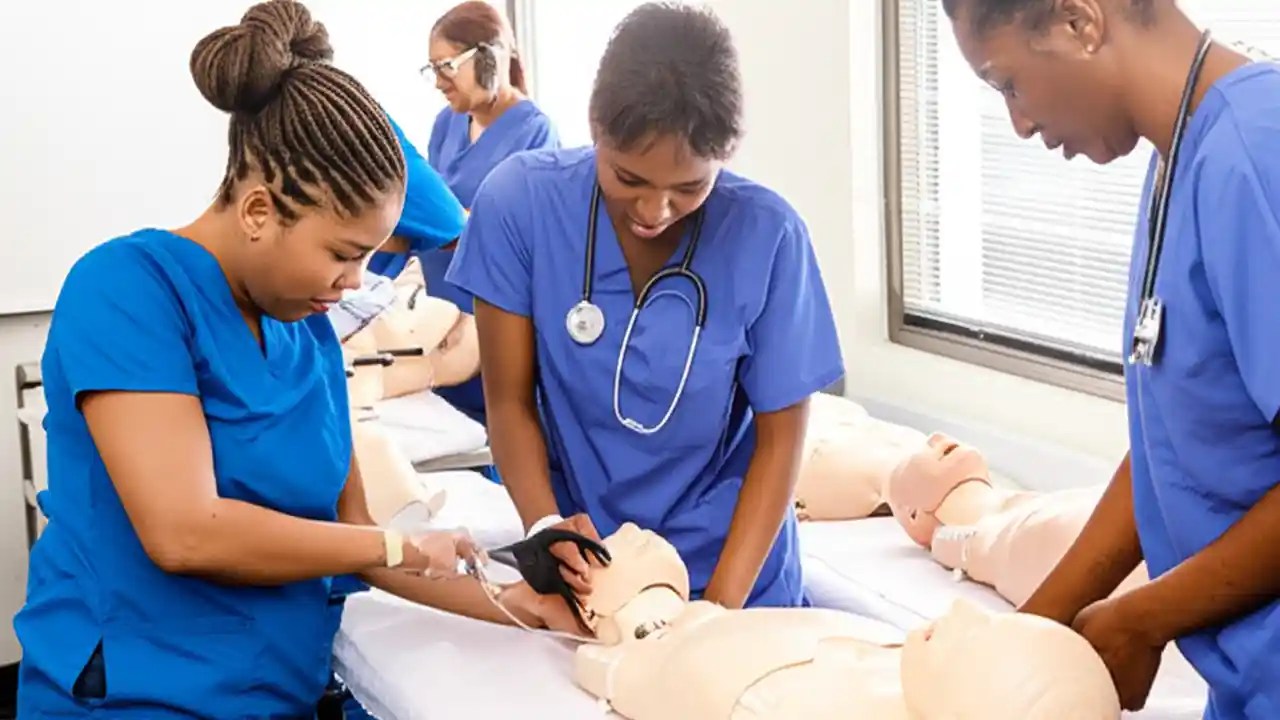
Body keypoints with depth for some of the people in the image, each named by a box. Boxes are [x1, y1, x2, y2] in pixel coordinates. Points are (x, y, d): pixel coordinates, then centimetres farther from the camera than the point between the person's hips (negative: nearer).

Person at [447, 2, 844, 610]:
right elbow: (510, 402, -10)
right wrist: (545, 527, -26)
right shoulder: (519, 201, -18)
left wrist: (720, 605, -18)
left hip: (729, 565, 0)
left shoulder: (767, 236, -19)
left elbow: (780, 438, -11)